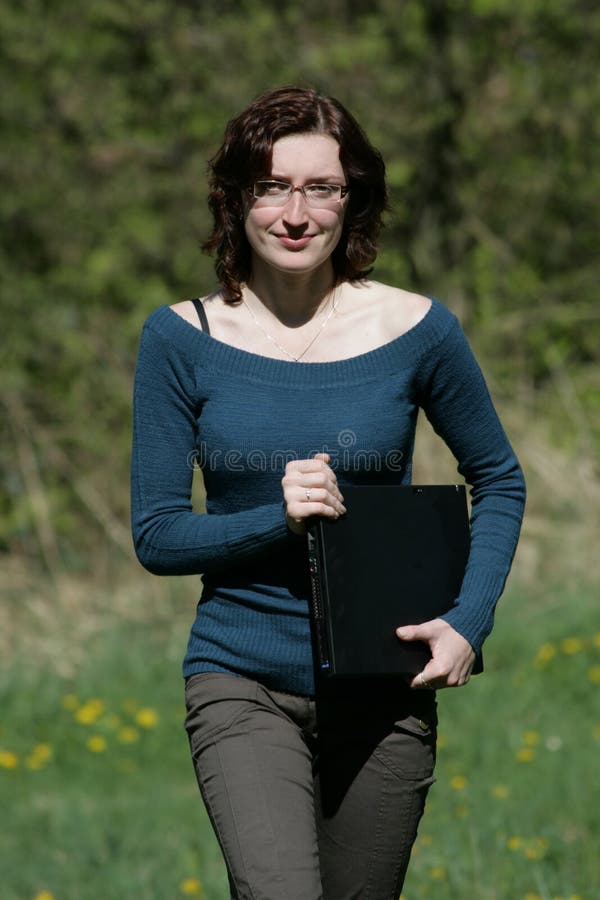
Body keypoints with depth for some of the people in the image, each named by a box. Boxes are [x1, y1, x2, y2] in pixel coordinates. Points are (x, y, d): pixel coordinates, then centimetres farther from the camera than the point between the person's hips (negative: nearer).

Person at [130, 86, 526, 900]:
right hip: (244, 684, -1)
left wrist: (470, 621, -3)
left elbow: (499, 480, 11)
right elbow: (156, 534, 0)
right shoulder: (183, 339, -3)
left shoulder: (415, 330, -2)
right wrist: (279, 519, -17)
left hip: (384, 689, 2)